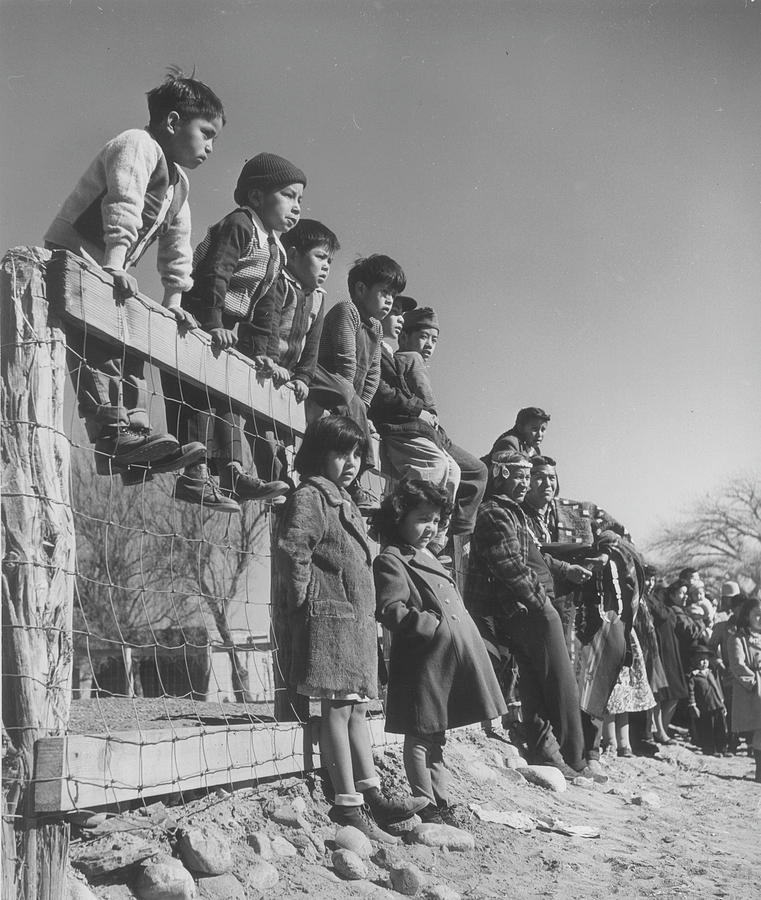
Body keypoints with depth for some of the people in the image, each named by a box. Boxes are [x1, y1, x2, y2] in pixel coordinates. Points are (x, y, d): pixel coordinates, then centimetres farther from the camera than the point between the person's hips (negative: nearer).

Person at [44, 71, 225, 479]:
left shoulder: (178, 184, 17)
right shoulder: (137, 145, -12)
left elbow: (176, 246, 16)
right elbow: (123, 204, -28)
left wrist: (173, 301, 7)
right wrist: (115, 263, -41)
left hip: (108, 272, 10)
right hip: (74, 258, -10)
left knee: (129, 343, 6)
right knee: (98, 331, -24)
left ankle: (134, 433, 7)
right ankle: (113, 431, -32)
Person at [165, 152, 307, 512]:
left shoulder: (275, 249, 17)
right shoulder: (238, 226, -11)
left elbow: (261, 306, 19)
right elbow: (214, 275, -24)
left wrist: (257, 351, 11)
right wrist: (213, 325, -33)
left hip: (224, 332, 10)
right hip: (195, 325, -10)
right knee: (199, 394, -14)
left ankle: (232, 472, 13)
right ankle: (194, 475, -15)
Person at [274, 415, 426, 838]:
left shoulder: (343, 501, 23)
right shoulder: (309, 496, -9)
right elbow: (291, 549, -24)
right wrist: (306, 602, -18)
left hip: (356, 620, 10)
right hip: (330, 618, -10)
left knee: (356, 708, 11)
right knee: (337, 708, -7)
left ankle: (372, 796, 16)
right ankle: (348, 806, -4)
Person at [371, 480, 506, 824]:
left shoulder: (428, 557, 21)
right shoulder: (390, 560, -9)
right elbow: (391, 611, -20)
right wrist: (436, 625, -22)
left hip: (452, 659, 9)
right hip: (423, 661, -9)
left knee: (437, 736, 17)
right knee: (420, 737, 1)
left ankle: (440, 802, 26)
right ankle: (427, 807, 10)